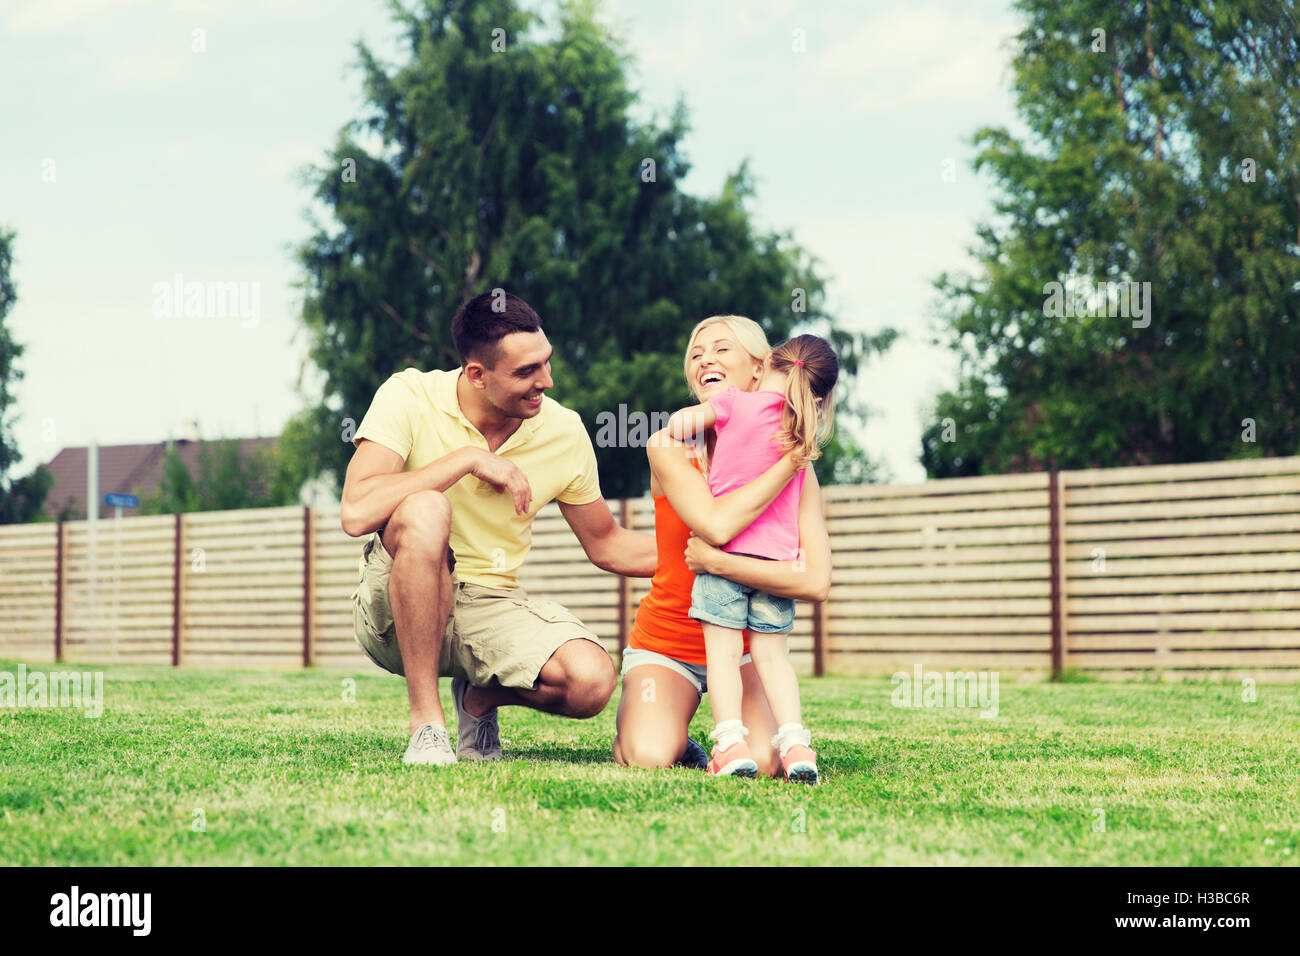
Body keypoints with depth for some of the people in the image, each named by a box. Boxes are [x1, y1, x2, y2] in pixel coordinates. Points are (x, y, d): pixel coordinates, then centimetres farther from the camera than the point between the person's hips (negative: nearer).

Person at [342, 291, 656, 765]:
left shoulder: (564, 432, -2)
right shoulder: (409, 398, -12)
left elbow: (605, 545, 12)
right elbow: (356, 513, -26)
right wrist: (469, 459, -24)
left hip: (493, 608, 3)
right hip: (396, 610, -3)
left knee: (591, 681, -27)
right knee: (425, 512, -36)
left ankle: (479, 699, 10)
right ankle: (426, 723, -23)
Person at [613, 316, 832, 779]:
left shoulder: (795, 466, -7)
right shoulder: (670, 445, -10)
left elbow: (816, 582, -20)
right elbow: (715, 524, -29)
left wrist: (716, 562, -27)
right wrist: (789, 460, -23)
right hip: (665, 644, -1)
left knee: (761, 763, -25)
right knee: (651, 758, -28)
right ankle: (631, 726, 9)